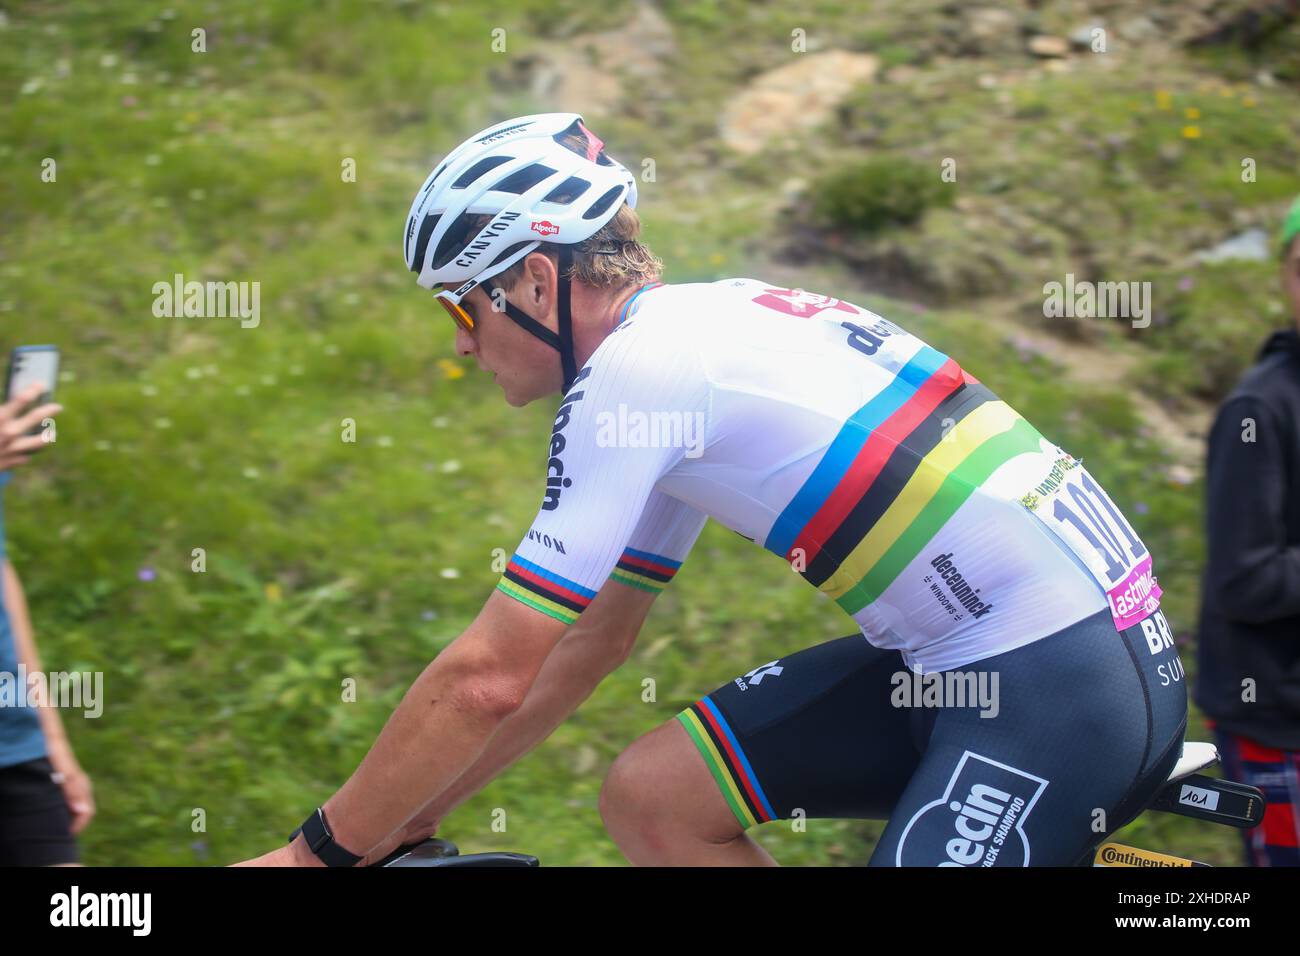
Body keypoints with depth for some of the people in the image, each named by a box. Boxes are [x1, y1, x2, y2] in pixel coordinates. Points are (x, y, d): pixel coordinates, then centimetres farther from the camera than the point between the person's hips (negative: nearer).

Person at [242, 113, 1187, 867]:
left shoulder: (634, 368, -15)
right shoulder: (685, 337, 14)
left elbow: (489, 677, -15)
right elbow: (593, 639, 21)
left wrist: (318, 850, -4)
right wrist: (409, 814, 22)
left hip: (1070, 682, -10)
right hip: (967, 652, 10)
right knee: (650, 795, 6)